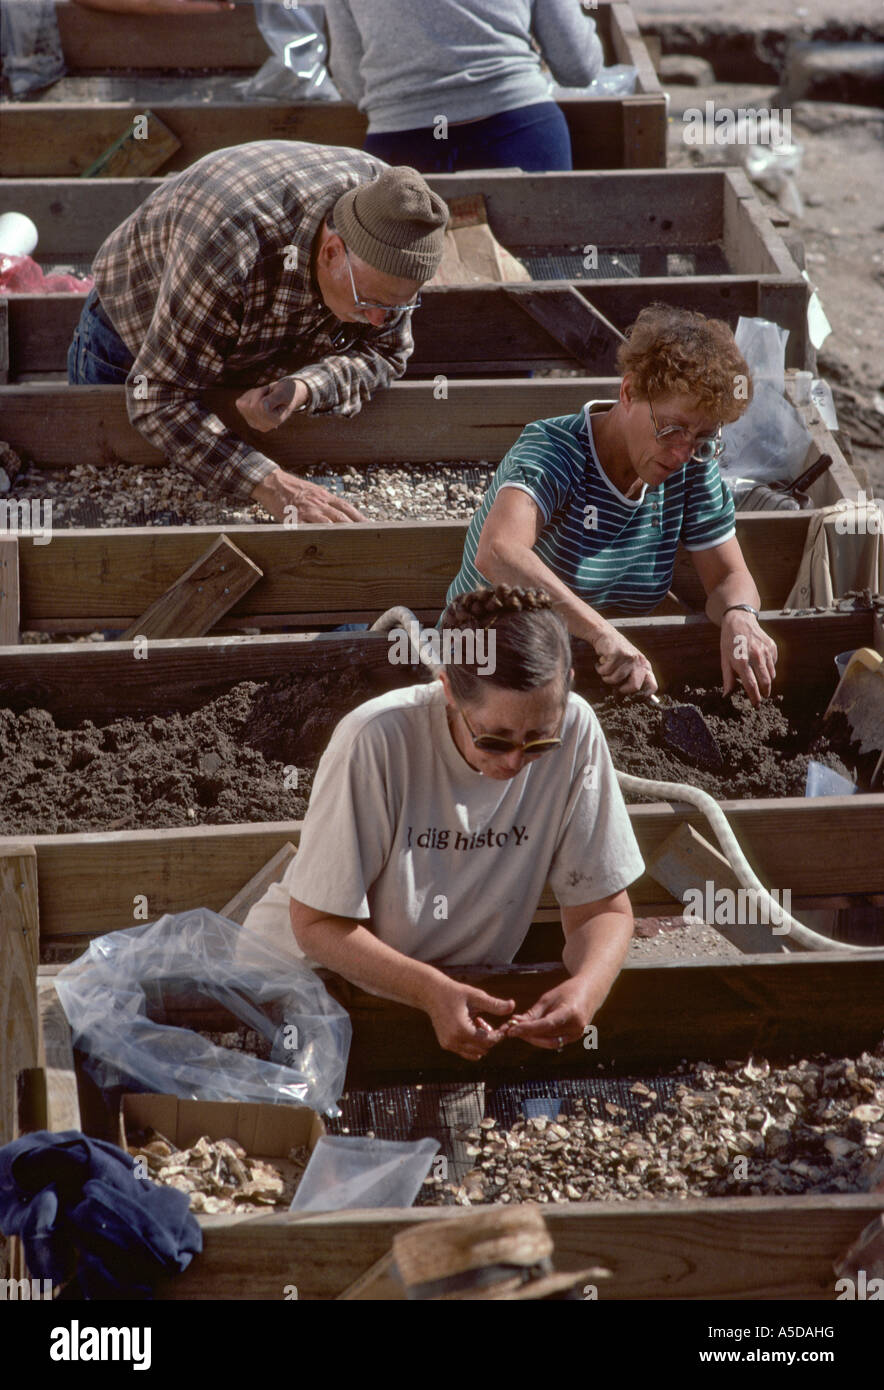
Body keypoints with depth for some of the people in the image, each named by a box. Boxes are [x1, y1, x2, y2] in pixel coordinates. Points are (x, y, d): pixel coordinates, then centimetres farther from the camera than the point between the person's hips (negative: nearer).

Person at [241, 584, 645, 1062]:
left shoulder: (575, 732, -17)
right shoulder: (377, 741, -26)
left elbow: (602, 909, -7)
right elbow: (318, 924, -18)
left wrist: (587, 987, -30)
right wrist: (431, 992, -35)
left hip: (468, 988, 3)